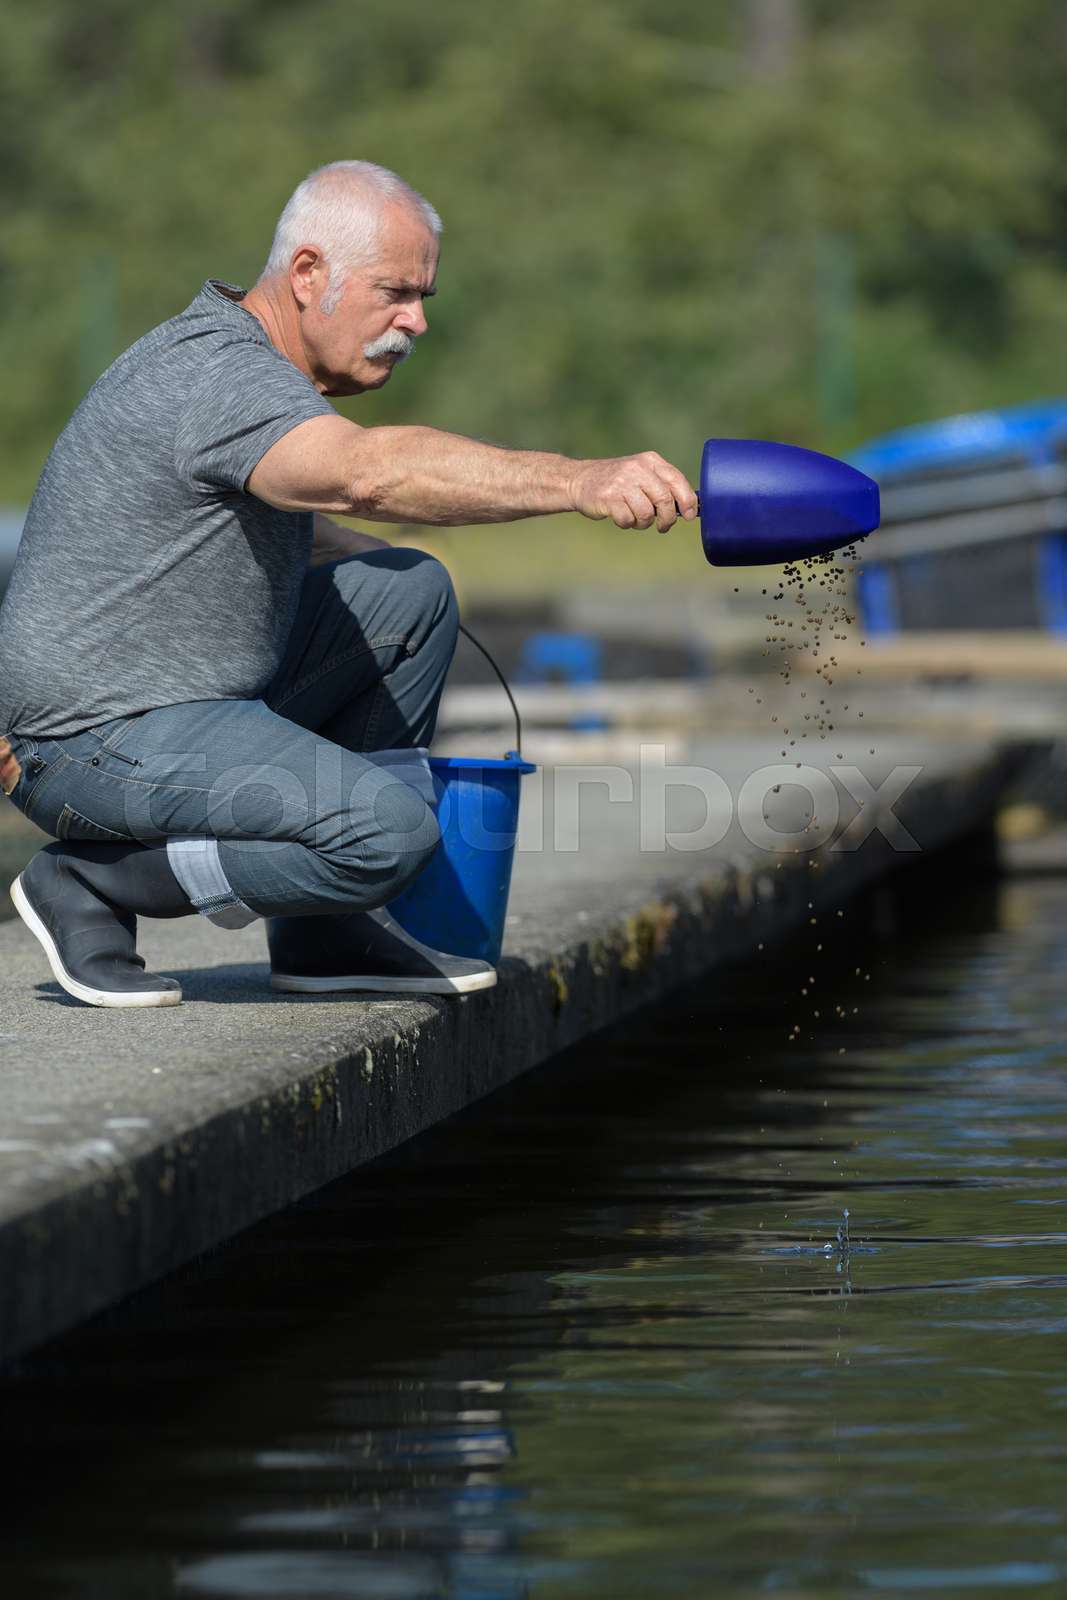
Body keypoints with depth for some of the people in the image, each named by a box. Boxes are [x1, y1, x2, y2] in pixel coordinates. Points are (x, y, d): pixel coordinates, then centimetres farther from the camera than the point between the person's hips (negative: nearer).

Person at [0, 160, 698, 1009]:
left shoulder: (247, 359, 13)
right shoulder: (224, 379, -22)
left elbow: (256, 513, 34)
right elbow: (372, 473, -43)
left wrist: (361, 551, 17)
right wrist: (579, 481, -52)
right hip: (94, 736, -11)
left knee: (411, 594, 11)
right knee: (389, 833, -25)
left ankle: (329, 934, 11)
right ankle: (90, 884, -7)